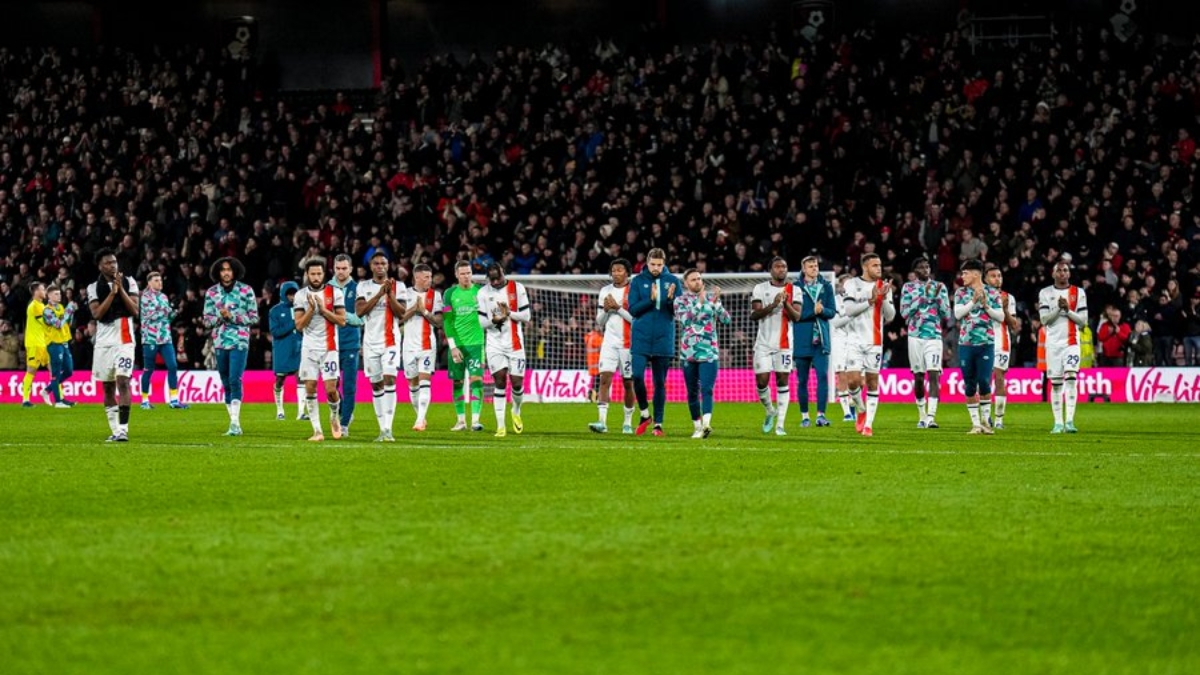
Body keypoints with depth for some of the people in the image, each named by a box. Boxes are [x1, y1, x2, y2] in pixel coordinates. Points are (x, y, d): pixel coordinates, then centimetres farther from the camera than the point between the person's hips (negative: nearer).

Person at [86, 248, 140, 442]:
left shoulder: (128, 283, 4)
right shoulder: (94, 287, 5)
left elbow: (135, 311, -4)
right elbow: (97, 314, -7)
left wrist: (121, 289, -12)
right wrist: (112, 292, -13)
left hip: (124, 340, -3)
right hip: (104, 341, 3)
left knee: (123, 382, -15)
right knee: (108, 387, 6)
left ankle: (123, 429, -19)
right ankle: (115, 431, 13)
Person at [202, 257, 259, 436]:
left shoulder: (246, 290, 0)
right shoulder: (211, 292, 8)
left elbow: (254, 318, 0)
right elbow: (207, 320, 10)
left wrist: (232, 316, -12)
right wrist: (220, 317, -11)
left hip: (239, 342, -4)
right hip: (220, 342, 4)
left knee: (235, 380, -16)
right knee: (226, 384, 6)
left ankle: (235, 423, -21)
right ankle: (234, 424, 13)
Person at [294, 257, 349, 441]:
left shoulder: (335, 293, -1)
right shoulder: (301, 295, 4)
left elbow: (342, 321, -4)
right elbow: (299, 325, 0)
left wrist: (323, 309, -13)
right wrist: (311, 309, -14)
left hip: (329, 347, -2)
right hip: (309, 347, 2)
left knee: (330, 389, -8)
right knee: (310, 388, -4)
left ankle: (335, 417, 22)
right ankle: (317, 430, 2)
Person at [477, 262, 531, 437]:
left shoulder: (517, 289, -1)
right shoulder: (483, 293, 3)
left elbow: (526, 316, -1)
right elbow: (481, 321, 4)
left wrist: (509, 313, -17)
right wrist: (493, 320, -17)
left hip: (515, 343, 0)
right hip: (495, 343, 0)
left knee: (517, 382, -1)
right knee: (500, 381, -9)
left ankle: (516, 412, 31)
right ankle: (500, 426, -6)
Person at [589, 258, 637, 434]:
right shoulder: (605, 291, 12)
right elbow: (599, 322, 15)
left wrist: (618, 308, -15)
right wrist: (606, 310, -4)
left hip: (628, 343, -3)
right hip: (609, 342, 3)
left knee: (628, 383, 4)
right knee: (605, 378, -11)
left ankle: (628, 422, 17)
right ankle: (602, 421, -20)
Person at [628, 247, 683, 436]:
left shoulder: (673, 281, 2)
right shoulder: (638, 281, 1)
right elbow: (633, 309, -4)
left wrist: (671, 299, -19)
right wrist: (650, 300, -17)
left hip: (663, 340, 0)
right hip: (641, 338, 0)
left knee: (660, 383, 4)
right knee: (637, 376, -12)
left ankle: (658, 424, 12)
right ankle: (644, 414, 9)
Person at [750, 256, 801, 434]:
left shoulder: (793, 290, 6)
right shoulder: (760, 289, 5)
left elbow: (797, 316, -3)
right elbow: (753, 314, -5)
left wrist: (786, 304, -21)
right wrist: (772, 305, -19)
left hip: (784, 343, 0)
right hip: (764, 343, 0)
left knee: (783, 381, -5)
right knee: (761, 381, -4)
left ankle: (780, 425, -4)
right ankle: (770, 411, 25)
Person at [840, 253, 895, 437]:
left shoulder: (884, 287, 7)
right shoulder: (852, 284, 0)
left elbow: (890, 316, 4)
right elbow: (849, 310, -9)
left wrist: (884, 298, -11)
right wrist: (870, 300, -15)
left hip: (875, 342, 2)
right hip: (855, 340, -2)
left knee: (872, 382, 1)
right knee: (853, 381, -11)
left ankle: (868, 424, 6)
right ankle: (862, 410, 16)